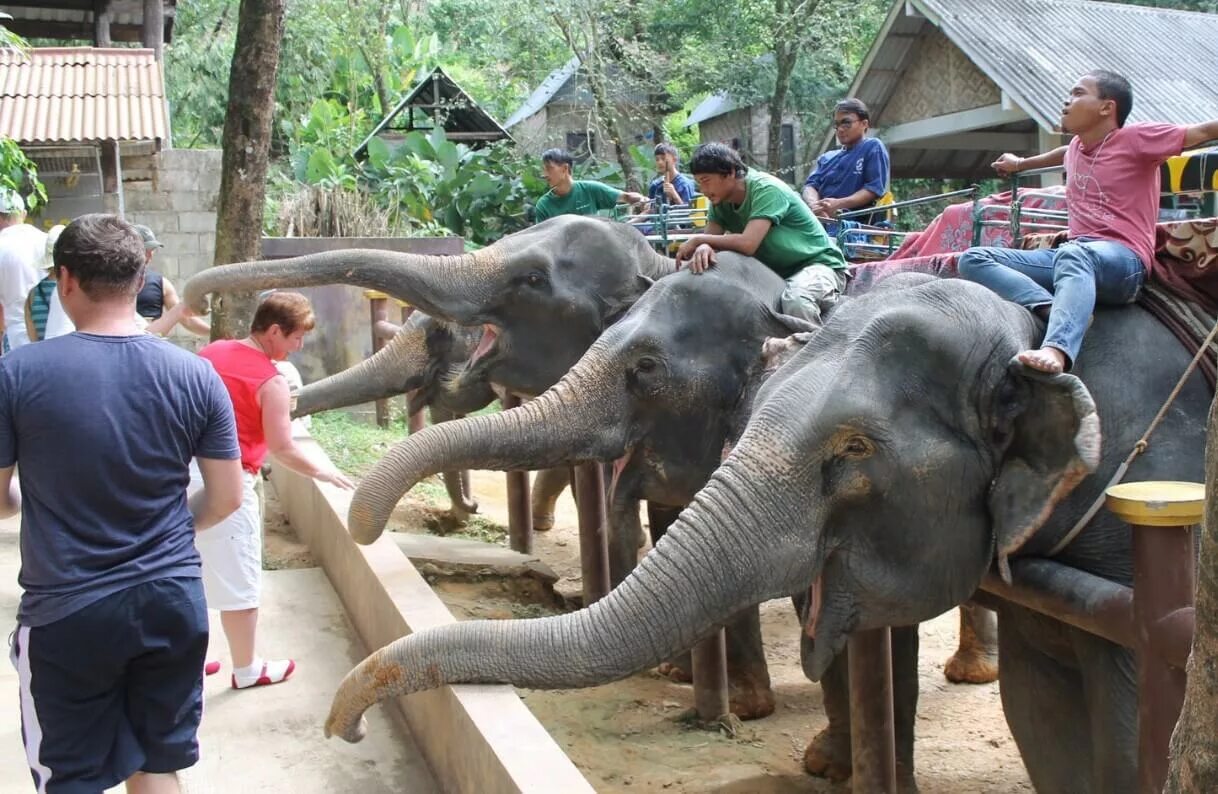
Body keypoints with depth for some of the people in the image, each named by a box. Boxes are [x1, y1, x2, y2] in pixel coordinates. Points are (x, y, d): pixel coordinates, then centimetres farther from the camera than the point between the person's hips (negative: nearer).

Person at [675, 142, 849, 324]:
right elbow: (711, 239, -7)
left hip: (819, 264, -8)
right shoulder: (721, 200, -1)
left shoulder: (766, 190, -24)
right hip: (776, 272, 8)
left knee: (796, 299, -39)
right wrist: (703, 247, -32)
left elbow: (747, 244, -33)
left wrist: (698, 240, -22)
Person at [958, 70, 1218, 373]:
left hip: (1123, 260, -7)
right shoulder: (1077, 146, 20)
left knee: (1072, 254, -44)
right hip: (1074, 254, 8)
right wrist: (1021, 163, 58)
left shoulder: (1136, 139, 0)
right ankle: (1051, 308, -30)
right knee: (973, 259, -7)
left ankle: (1057, 350, -67)